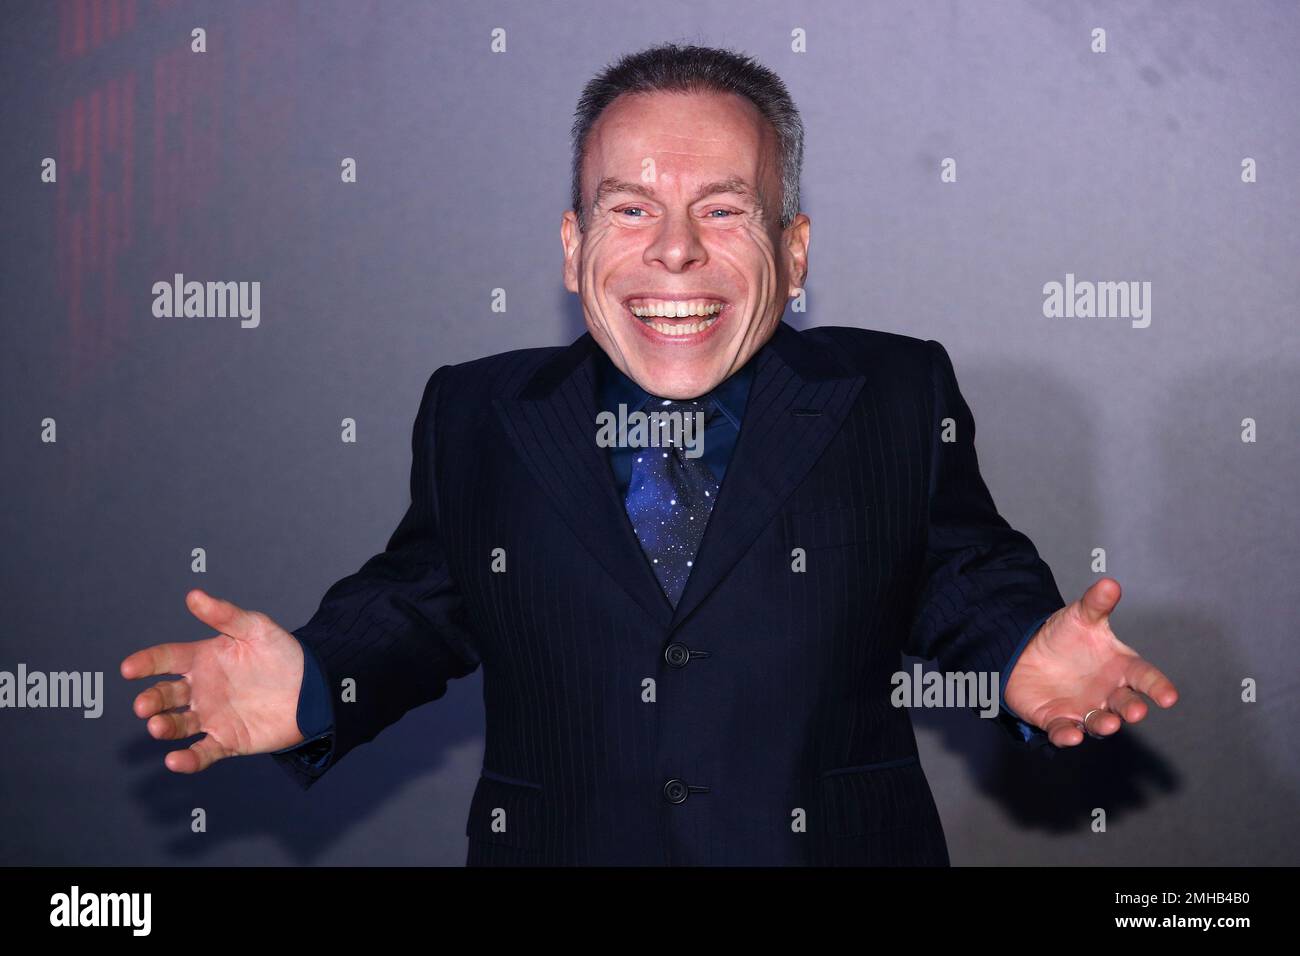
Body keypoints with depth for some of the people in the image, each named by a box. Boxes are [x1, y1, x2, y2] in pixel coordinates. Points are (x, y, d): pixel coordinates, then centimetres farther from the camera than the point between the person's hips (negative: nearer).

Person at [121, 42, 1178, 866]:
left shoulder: (901, 396, -4)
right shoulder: (473, 417, -1)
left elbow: (966, 579, 3)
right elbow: (418, 607, 7)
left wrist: (1025, 660, -17)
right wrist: (313, 685, -12)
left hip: (836, 841, 0)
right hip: (553, 843, 1)